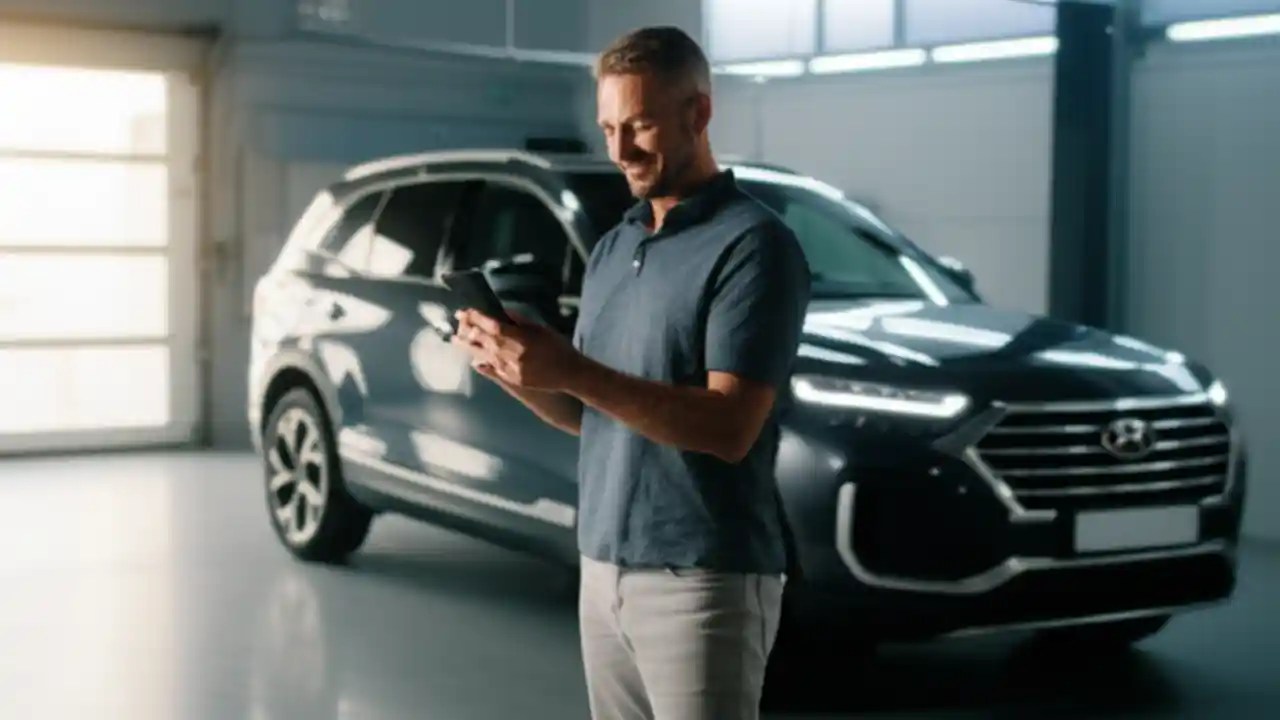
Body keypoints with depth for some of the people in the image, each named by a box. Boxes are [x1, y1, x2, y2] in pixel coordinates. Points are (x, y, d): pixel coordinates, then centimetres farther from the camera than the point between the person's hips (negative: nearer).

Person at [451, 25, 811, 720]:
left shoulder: (752, 244, -11)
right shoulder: (611, 249, 14)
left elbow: (729, 428, -19)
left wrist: (571, 371, -25)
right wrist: (516, 375, -4)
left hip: (704, 581, -7)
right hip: (603, 567, 7)